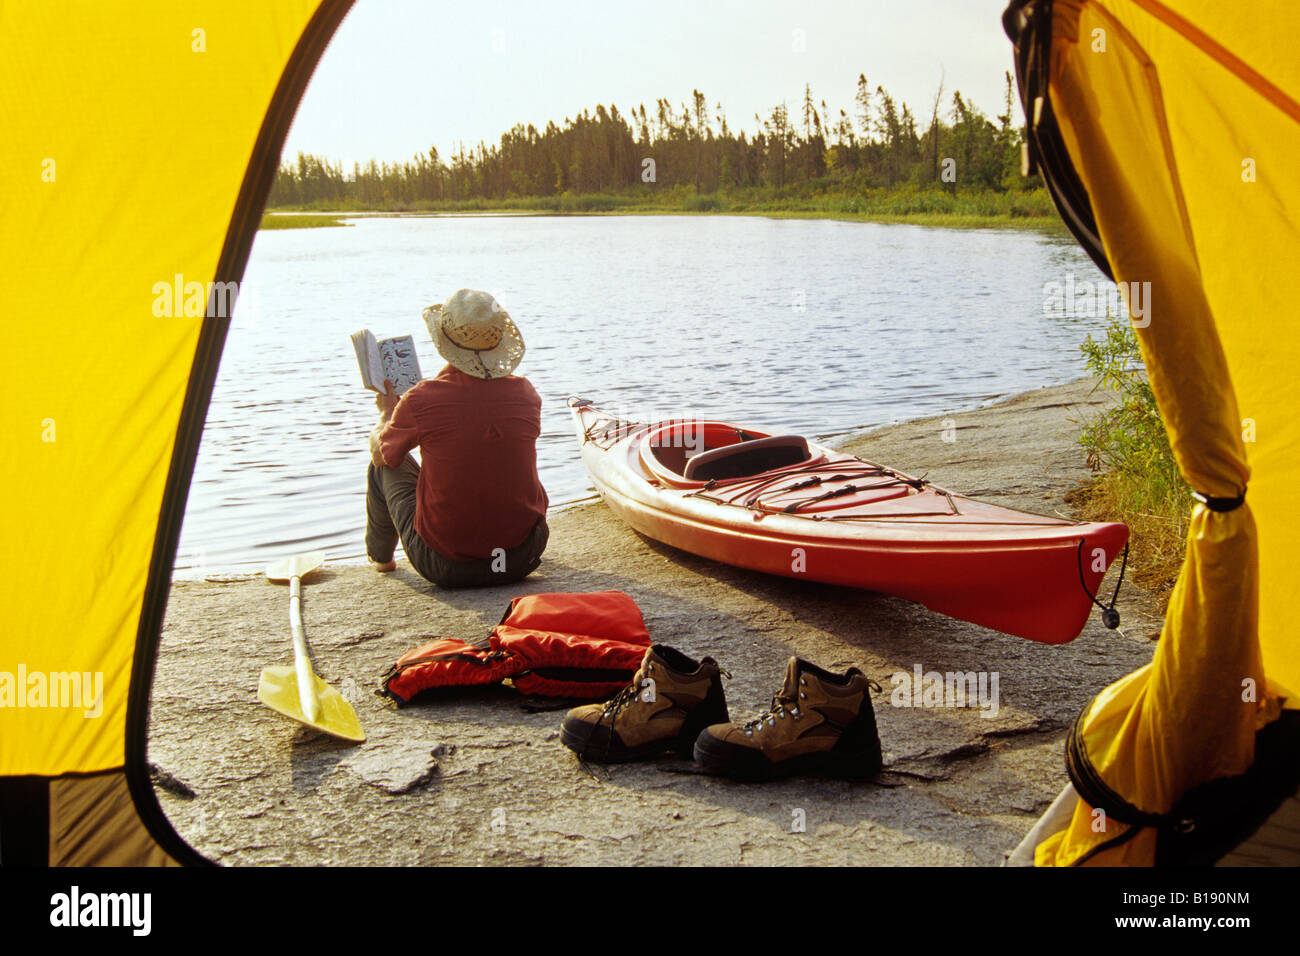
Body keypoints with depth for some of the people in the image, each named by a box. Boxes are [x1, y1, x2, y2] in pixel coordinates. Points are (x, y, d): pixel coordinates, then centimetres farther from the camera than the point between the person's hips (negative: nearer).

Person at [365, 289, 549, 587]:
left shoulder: (420, 399, -16)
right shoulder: (525, 392, -6)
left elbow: (380, 453, 6)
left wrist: (387, 412, 28)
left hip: (445, 567, -3)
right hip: (523, 559, 3)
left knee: (383, 467, 21)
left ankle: (379, 555, 47)